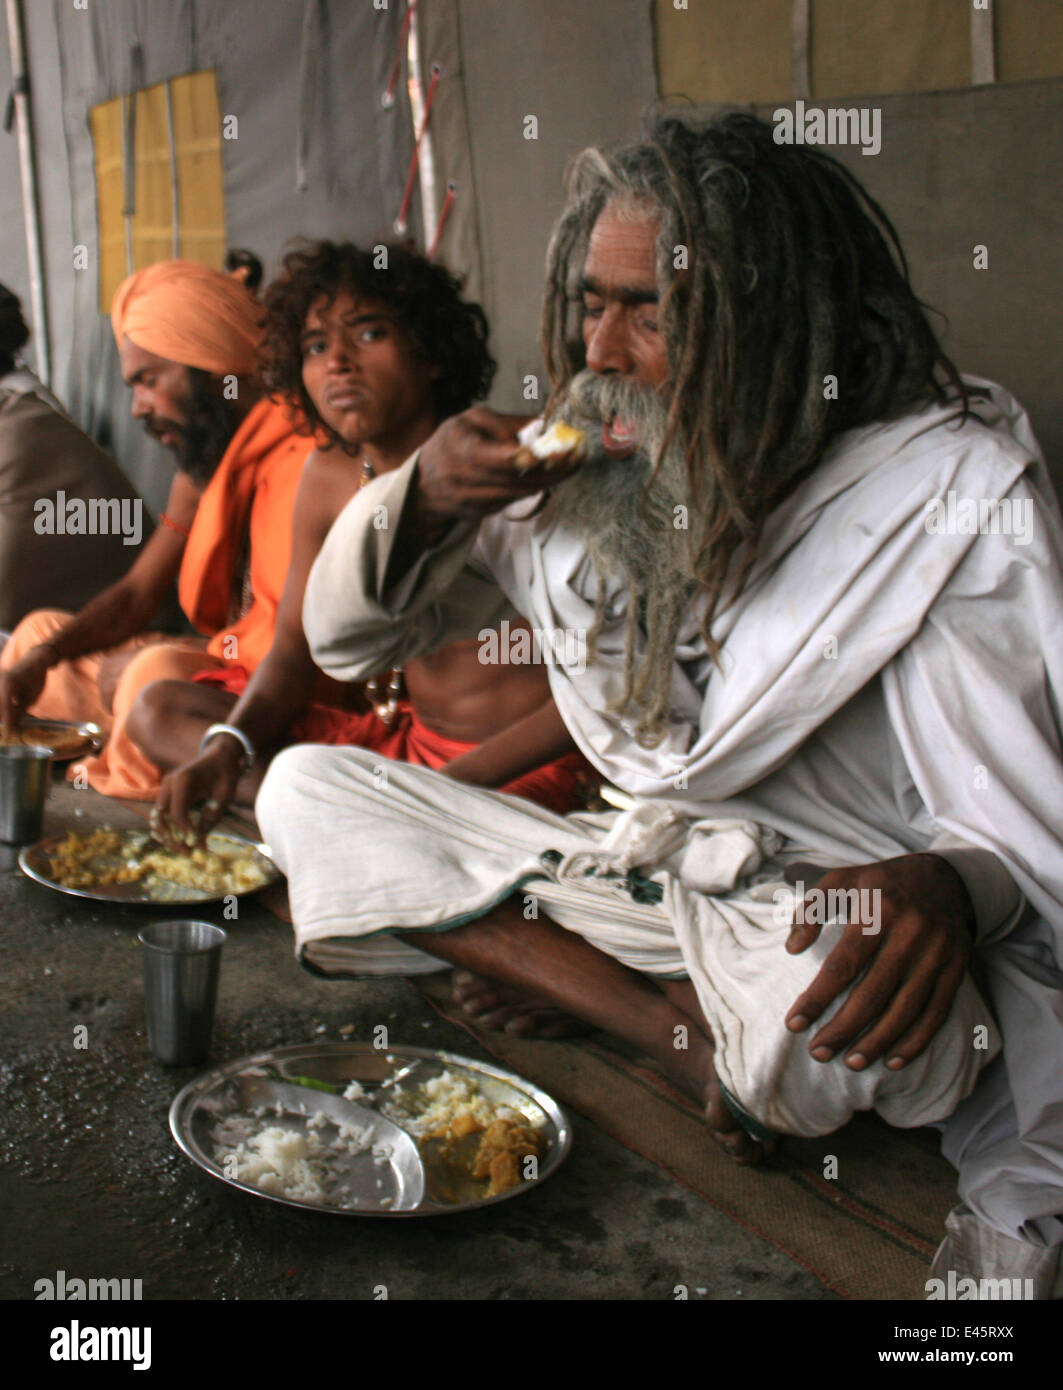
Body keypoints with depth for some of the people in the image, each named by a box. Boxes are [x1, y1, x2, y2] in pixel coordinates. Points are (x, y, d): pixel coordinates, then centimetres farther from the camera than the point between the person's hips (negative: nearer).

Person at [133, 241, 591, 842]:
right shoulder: (329, 477, 6)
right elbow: (293, 651, 11)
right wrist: (226, 748, -11)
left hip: (526, 765, -8)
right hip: (405, 736, 8)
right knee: (159, 710, 3)